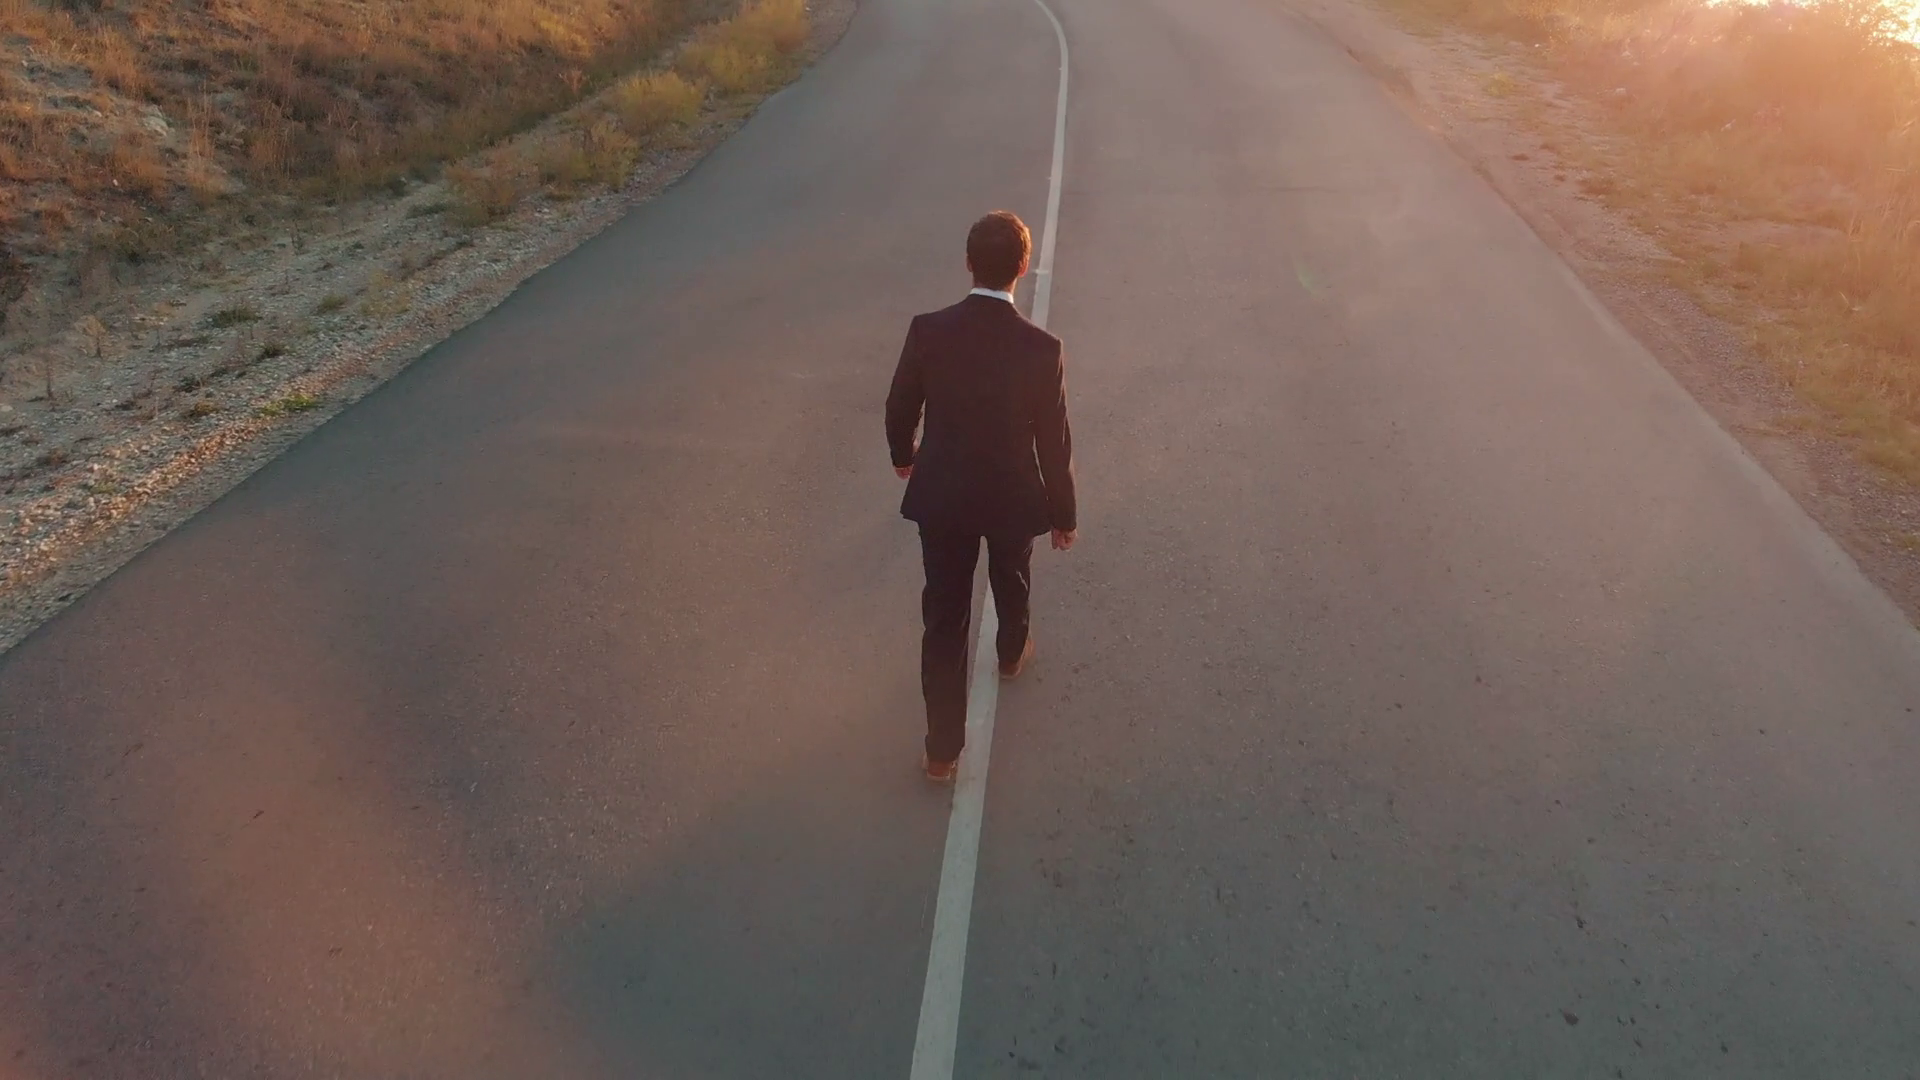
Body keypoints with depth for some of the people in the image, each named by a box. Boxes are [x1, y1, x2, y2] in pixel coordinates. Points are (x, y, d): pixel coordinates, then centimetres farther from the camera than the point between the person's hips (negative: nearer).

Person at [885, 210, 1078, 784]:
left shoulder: (927, 330, -16)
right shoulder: (1042, 349, -21)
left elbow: (899, 408, -2)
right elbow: (1054, 444, -13)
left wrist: (903, 457, 20)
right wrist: (1064, 514, 2)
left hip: (941, 496, 1)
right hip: (1013, 498, -1)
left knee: (944, 616, 10)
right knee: (1012, 583, 30)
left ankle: (943, 748, 17)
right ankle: (1011, 653, 60)